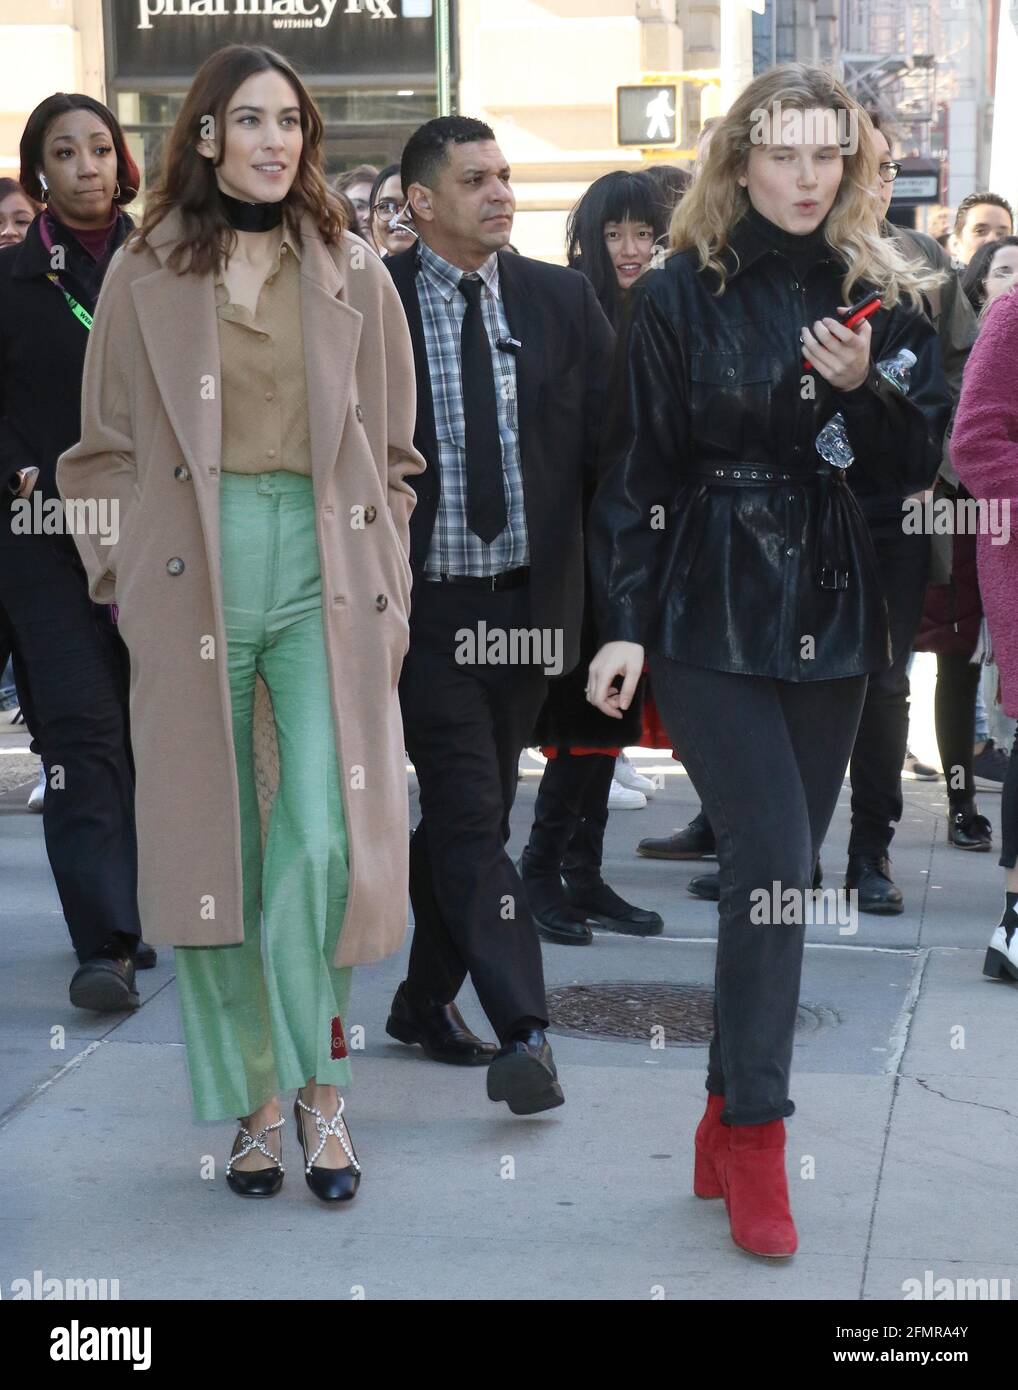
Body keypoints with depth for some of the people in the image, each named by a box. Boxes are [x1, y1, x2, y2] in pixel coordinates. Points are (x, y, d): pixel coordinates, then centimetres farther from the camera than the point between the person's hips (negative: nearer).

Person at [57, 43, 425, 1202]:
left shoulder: (353, 277, 10)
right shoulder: (145, 276, 7)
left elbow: (391, 454, 13)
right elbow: (107, 451, 10)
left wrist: (386, 595, 7)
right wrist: (123, 581, 2)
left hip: (325, 579, 0)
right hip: (192, 581, 0)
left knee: (328, 842, -11)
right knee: (212, 850, 2)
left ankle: (319, 1085, 7)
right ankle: (258, 1105, 14)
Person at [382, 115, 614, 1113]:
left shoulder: (562, 299, 5)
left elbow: (612, 441, 4)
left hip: (531, 600, 4)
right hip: (427, 606, -4)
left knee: (472, 811, 14)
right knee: (469, 818, -8)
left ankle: (426, 999, 30)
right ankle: (520, 1030, -8)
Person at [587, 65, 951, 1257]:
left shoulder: (881, 296, 7)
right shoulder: (679, 296, -2)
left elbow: (917, 464, 6)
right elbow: (635, 470, -2)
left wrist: (864, 389, -12)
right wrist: (624, 622, -8)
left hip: (829, 617, 4)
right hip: (709, 611, -4)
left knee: (781, 866, 8)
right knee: (774, 862, -13)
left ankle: (728, 1122, 19)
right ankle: (755, 1139, -3)